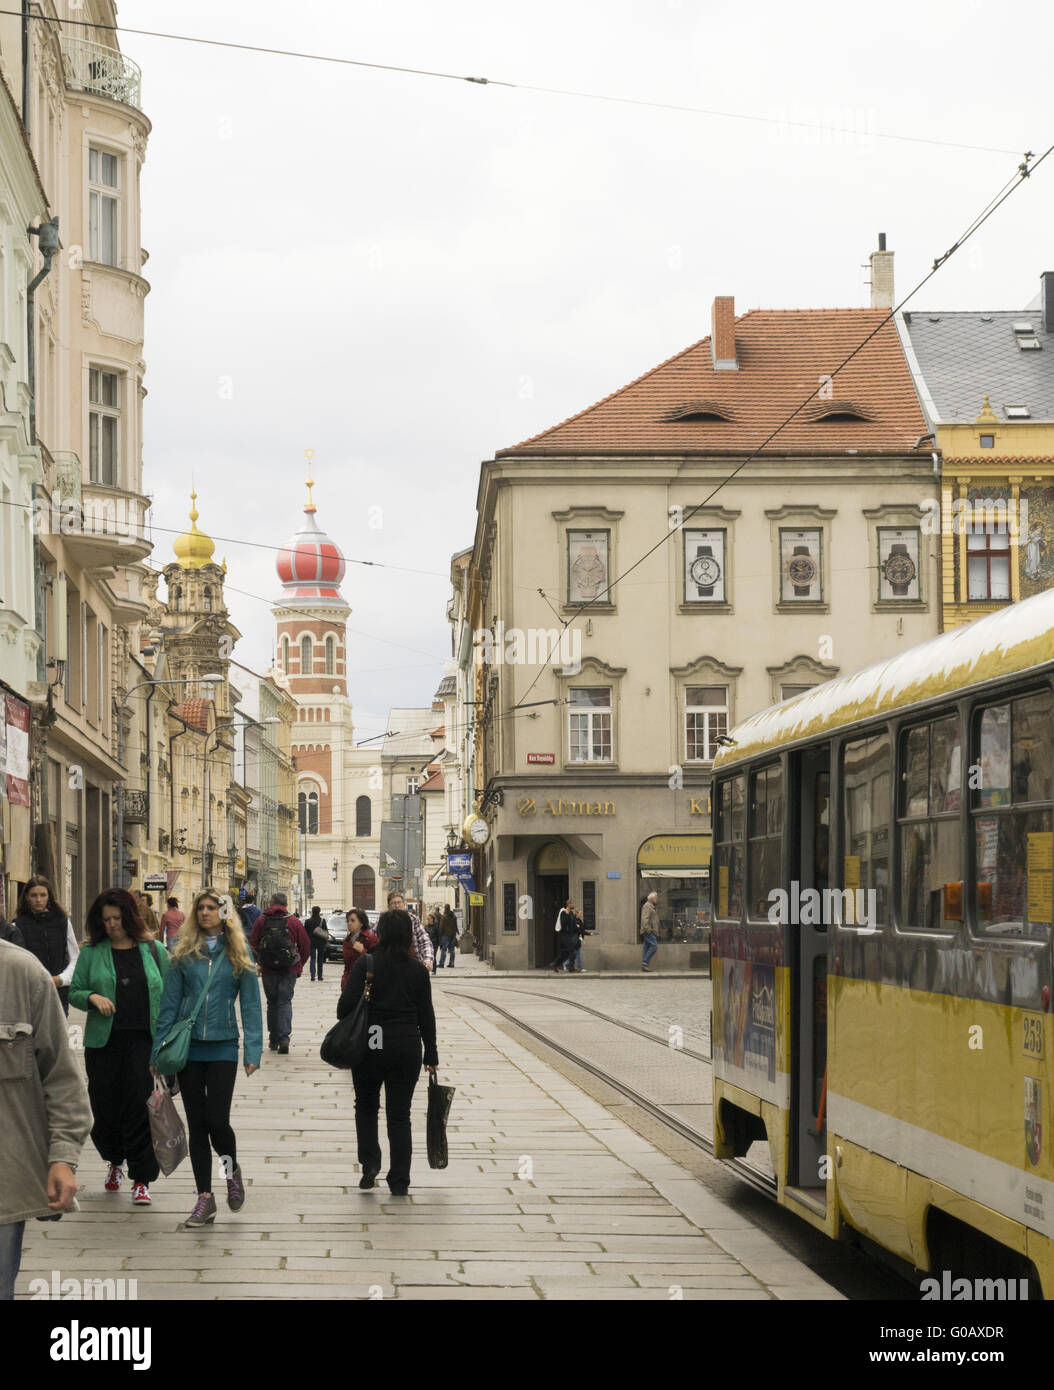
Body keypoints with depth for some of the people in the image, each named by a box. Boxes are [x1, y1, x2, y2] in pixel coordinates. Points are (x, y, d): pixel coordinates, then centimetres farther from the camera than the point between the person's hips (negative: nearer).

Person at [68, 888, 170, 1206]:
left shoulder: (153, 950, 6)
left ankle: (141, 1180, -2)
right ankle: (115, 1162, 34)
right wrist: (93, 997, -13)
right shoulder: (92, 952, 5)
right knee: (105, 1106, 7)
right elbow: (74, 992, 8)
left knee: (139, 1106, -8)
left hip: (143, 1039, -1)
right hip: (103, 1040, 1)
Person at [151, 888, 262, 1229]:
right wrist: (158, 1050, 2)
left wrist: (253, 1050, -6)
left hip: (223, 1047, -2)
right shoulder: (184, 953, 4)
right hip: (188, 1047, 2)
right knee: (196, 1123, 5)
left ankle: (232, 1170, 24)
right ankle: (205, 1198, 13)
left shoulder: (238, 953, 2)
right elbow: (169, 1003, 5)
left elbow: (250, 1004, 1)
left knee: (217, 1120, -7)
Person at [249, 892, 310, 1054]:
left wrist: (259, 963, 17)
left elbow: (253, 945, 4)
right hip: (289, 970, -1)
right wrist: (299, 966, 15)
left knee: (272, 1003, 13)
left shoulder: (261, 921, 0)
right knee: (285, 1002, 1)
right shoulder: (295, 922, -1)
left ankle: (274, 1039, 17)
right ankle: (284, 1038, -15)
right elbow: (306, 947, 2)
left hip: (268, 970, 1)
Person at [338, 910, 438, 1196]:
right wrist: (431, 1055, 11)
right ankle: (399, 1181, 7)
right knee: (400, 1114, 8)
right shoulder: (417, 969, 0)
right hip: (407, 1048, 2)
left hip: (370, 1044, -2)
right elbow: (426, 1015, 3)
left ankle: (369, 1164, 3)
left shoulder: (366, 963, -8)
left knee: (366, 1105, 19)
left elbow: (347, 1003, -12)